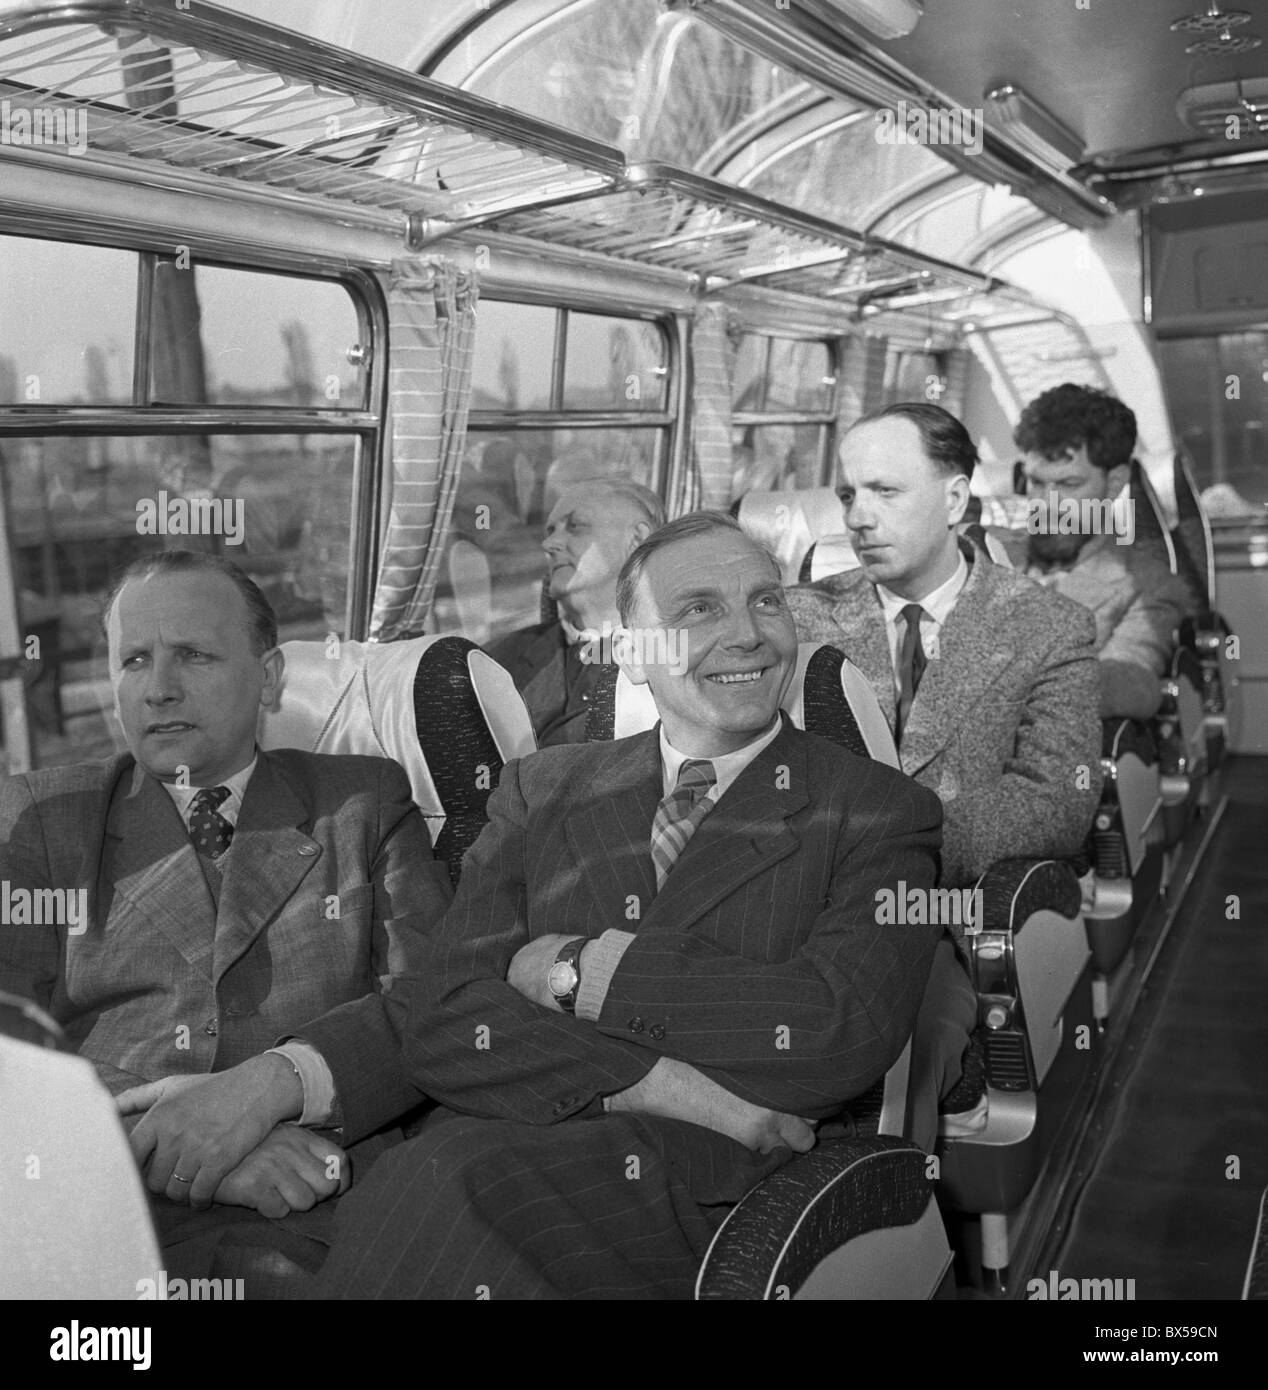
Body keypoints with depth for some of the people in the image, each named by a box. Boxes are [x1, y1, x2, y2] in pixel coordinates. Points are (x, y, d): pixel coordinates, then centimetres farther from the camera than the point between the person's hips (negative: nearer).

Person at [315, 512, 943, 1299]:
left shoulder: (880, 811, 5)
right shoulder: (540, 792, 13)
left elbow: (845, 1034, -11)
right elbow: (443, 1021, 1)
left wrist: (587, 972, -9)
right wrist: (654, 1084, -15)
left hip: (728, 1192, -3)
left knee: (441, 1189, -28)